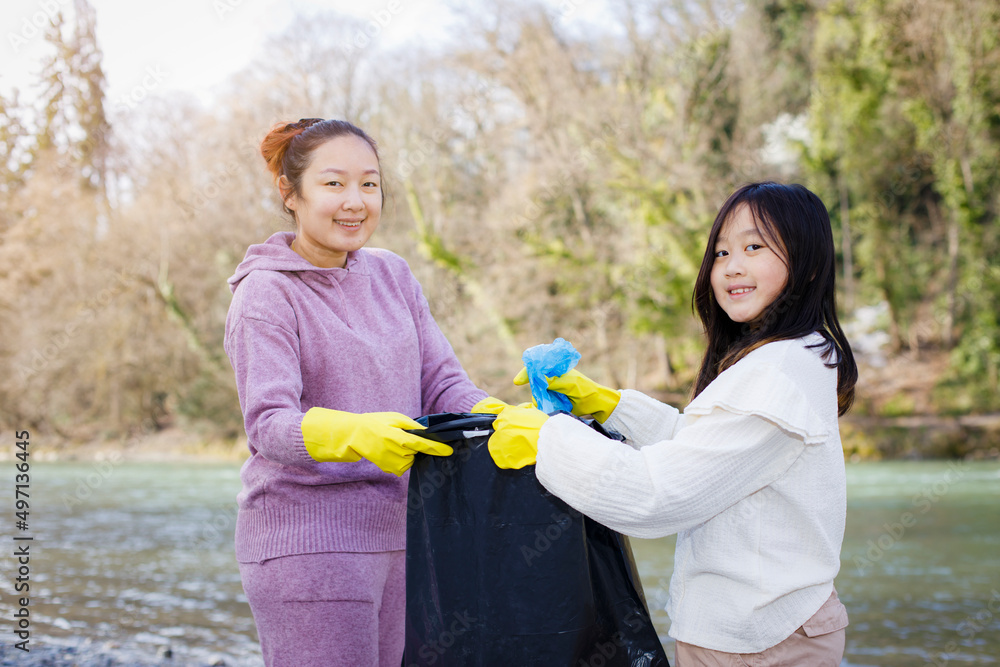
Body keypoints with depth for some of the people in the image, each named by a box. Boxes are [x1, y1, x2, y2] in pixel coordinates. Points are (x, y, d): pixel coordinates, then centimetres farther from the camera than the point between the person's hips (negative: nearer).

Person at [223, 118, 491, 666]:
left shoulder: (391, 275, 11)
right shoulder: (266, 294, -7)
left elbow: (441, 382, 7)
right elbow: (269, 423, -18)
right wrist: (358, 433, -37)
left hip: (397, 533, 6)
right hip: (306, 539, -6)